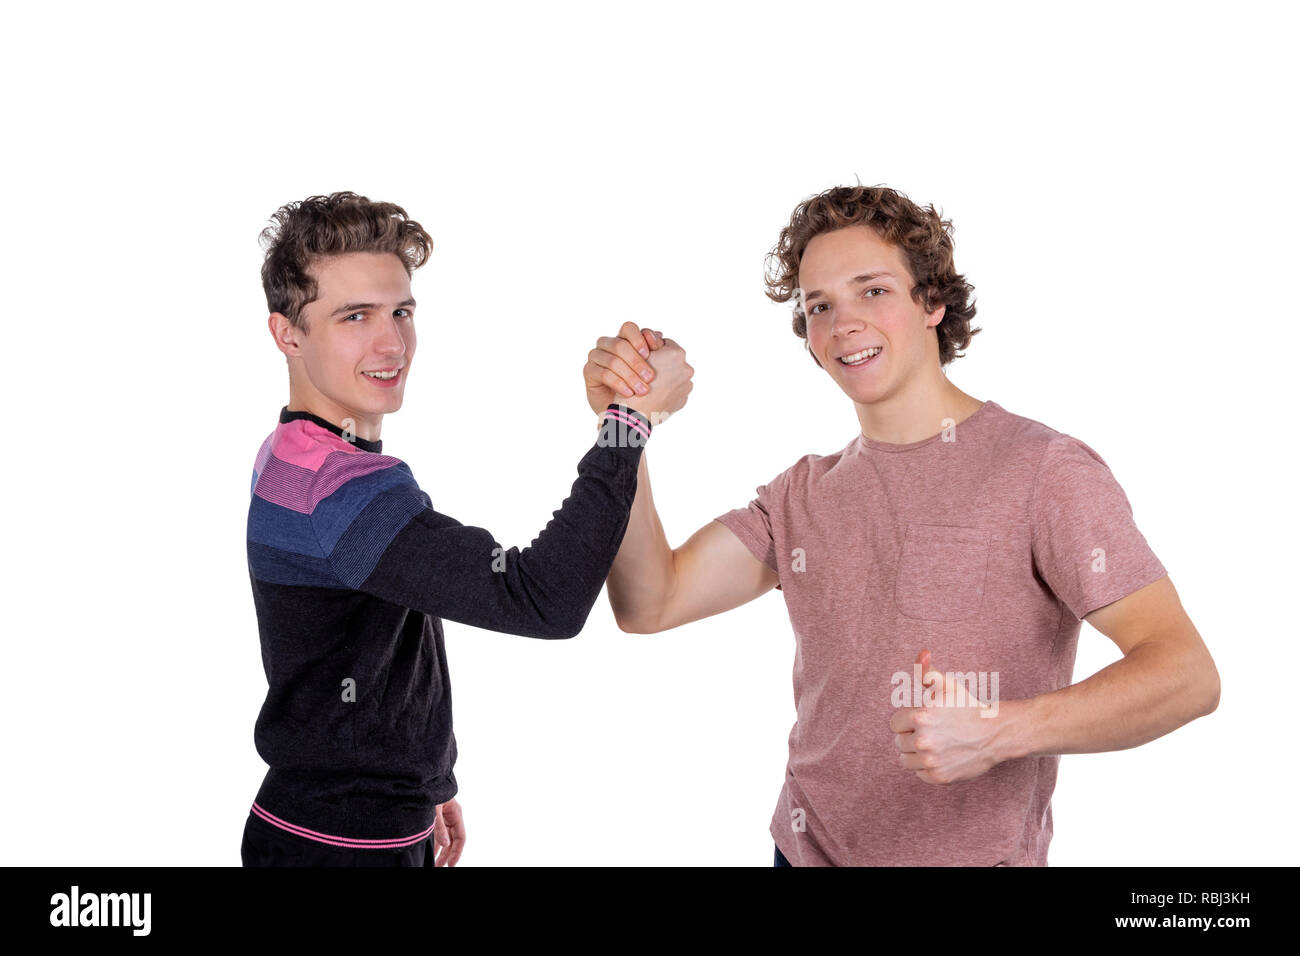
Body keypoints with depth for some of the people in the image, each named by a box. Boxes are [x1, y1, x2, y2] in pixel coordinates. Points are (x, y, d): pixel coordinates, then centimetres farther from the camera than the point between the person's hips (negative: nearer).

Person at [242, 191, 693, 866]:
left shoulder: (290, 458, 8)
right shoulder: (344, 487, -26)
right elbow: (543, 600, -34)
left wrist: (427, 784, 22)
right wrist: (630, 419, -28)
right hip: (338, 847, -10)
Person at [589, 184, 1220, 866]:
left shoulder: (1044, 470, -13)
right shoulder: (804, 495, 4)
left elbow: (1186, 675, -20)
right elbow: (648, 605, -1)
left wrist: (999, 731, -34)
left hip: (974, 856, -5)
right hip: (807, 848, 5)